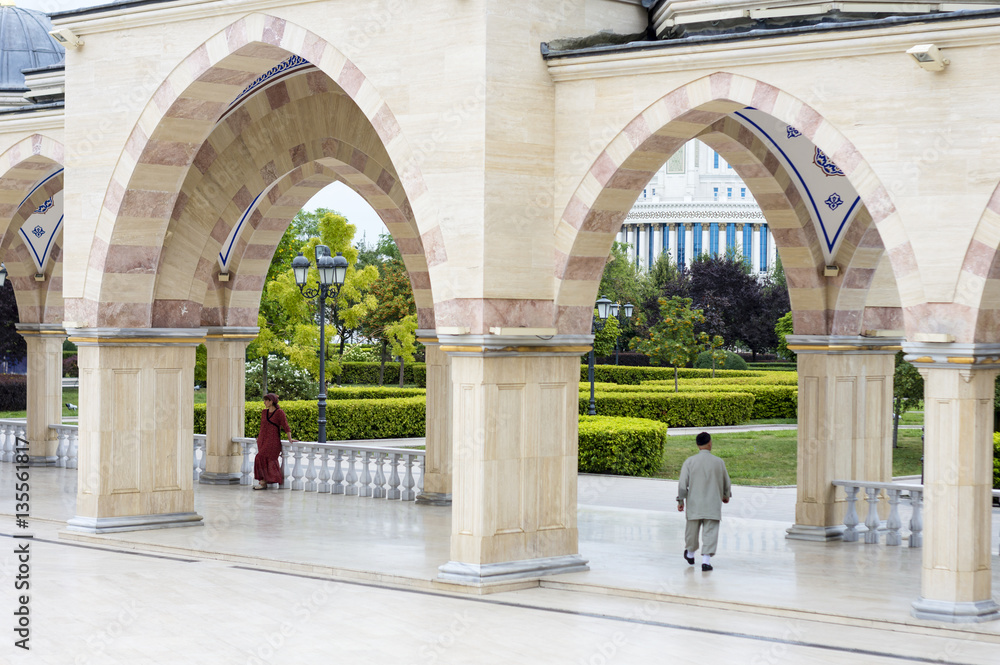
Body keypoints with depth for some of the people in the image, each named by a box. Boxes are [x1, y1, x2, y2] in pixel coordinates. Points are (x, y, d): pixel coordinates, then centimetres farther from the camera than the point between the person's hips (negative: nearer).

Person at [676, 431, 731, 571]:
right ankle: (706, 559, -10)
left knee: (692, 529, 17)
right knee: (710, 532, 0)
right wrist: (726, 495, 29)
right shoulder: (719, 462, -2)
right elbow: (726, 482, 10)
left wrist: (680, 500, 2)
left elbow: (683, 483, -7)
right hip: (713, 505, -1)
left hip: (694, 504, 1)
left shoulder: (689, 462, -5)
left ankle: (690, 553, 38)